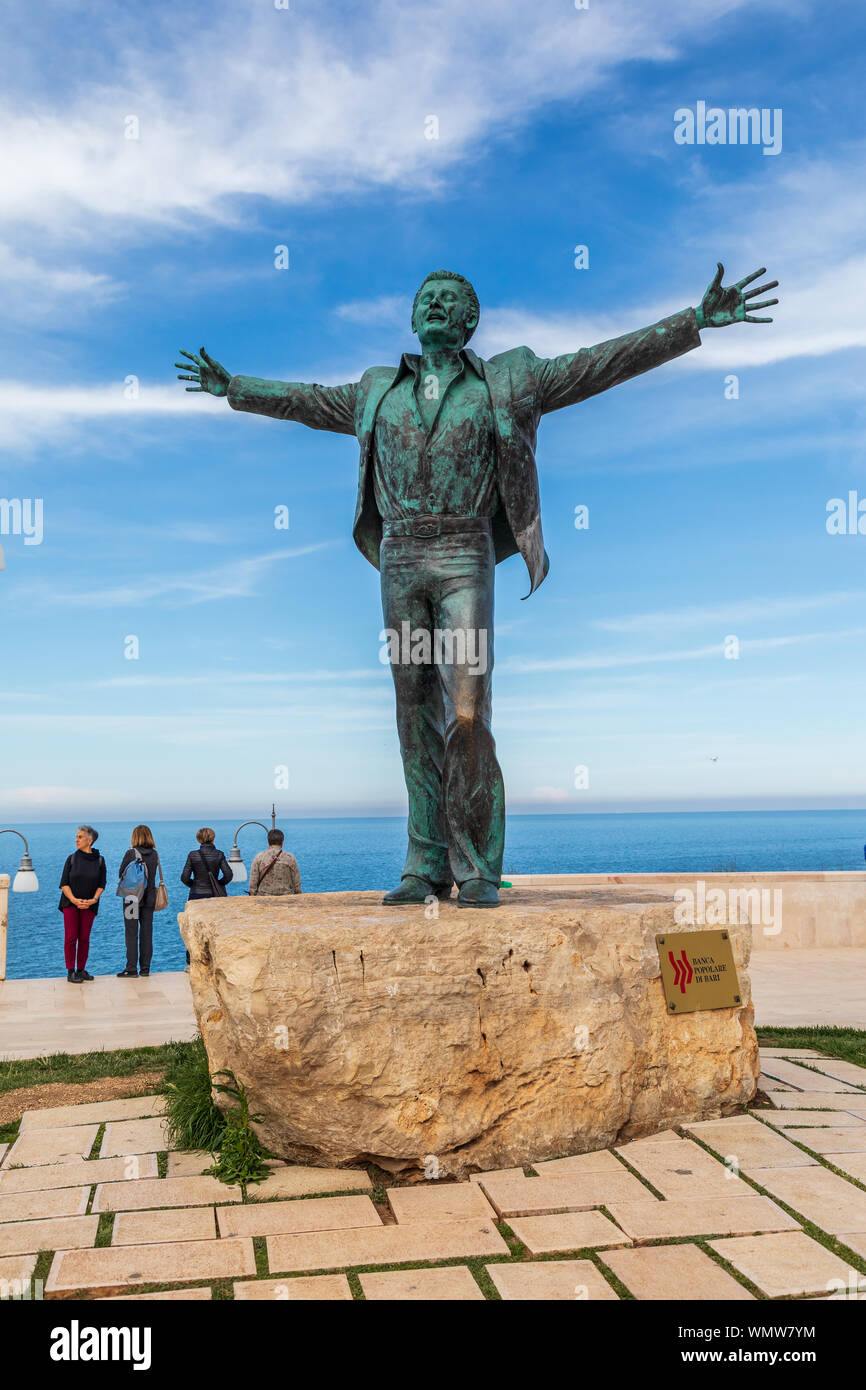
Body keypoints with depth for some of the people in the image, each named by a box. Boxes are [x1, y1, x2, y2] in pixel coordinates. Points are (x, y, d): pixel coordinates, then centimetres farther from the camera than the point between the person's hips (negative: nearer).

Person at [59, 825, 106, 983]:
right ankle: (70, 972, -1)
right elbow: (64, 883, -2)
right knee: (71, 937, -6)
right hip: (70, 902, -1)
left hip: (89, 904, 1)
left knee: (84, 938, 4)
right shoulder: (72, 859, 0)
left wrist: (93, 900, -13)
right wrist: (74, 900, -15)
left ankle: (81, 970, 14)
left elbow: (101, 884, 2)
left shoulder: (99, 860, 1)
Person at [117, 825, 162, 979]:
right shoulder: (154, 854, 2)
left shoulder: (131, 853, -11)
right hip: (149, 897, 5)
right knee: (147, 933, 8)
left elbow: (121, 874, -4)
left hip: (132, 897, -5)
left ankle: (131, 969, -2)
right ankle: (145, 968, 12)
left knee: (132, 933, -1)